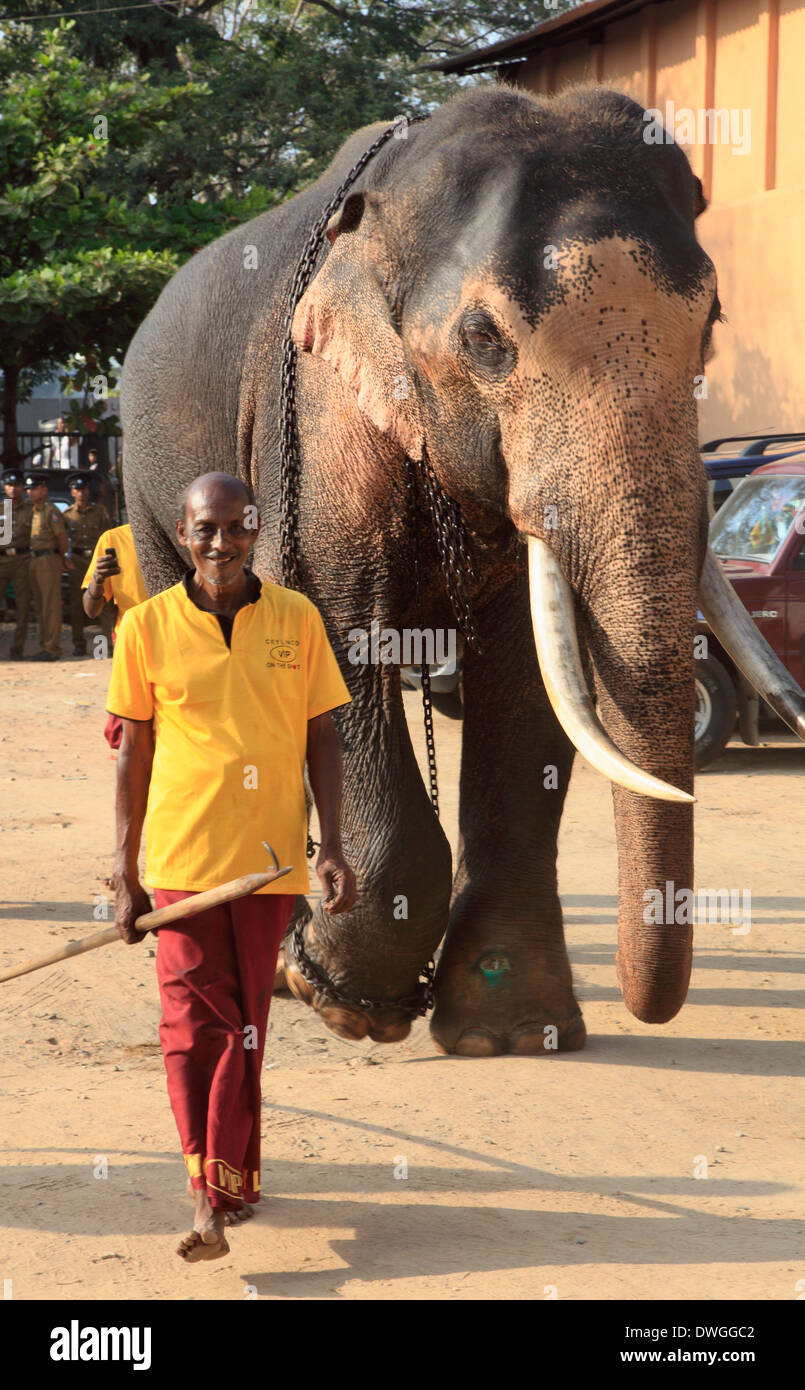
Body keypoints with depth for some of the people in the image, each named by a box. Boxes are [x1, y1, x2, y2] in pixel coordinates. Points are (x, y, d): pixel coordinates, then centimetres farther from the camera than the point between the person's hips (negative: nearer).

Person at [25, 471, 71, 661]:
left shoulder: (51, 510, -11)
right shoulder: (33, 511, 14)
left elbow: (62, 537, -9)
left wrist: (61, 558, 6)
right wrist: (63, 559, 16)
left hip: (49, 560, -9)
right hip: (35, 561, 9)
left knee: (51, 607, -8)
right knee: (40, 607, 11)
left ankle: (53, 649, -8)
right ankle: (45, 647, 16)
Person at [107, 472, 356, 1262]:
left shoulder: (295, 619, 1)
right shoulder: (148, 626, -2)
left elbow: (321, 738, 6)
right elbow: (133, 752, 3)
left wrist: (333, 848, -1)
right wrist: (125, 876, 3)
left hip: (270, 858, 1)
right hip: (183, 858, -1)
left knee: (244, 1025, 9)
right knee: (195, 1025, -5)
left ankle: (228, 1181, 21)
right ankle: (213, 1194, 0)